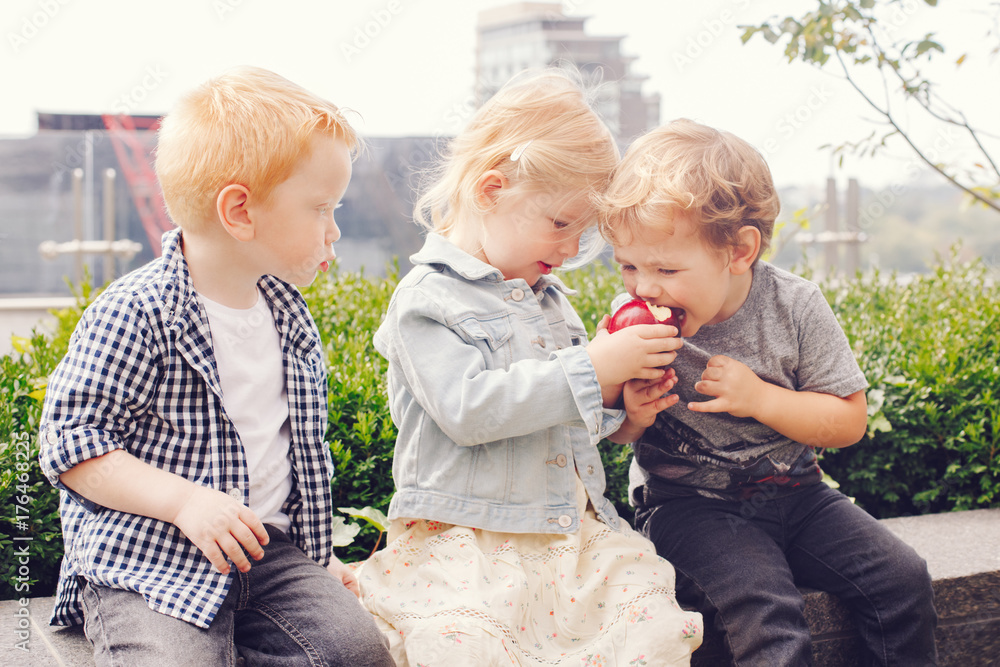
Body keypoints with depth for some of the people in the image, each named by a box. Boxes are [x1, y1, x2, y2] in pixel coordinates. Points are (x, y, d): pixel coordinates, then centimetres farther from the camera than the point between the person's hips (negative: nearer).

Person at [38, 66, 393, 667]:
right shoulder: (136, 313, -13)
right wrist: (185, 499, -24)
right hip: (147, 559, -6)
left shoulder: (289, 314, 9)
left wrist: (318, 553, 19)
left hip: (269, 548, 7)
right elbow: (71, 440, -13)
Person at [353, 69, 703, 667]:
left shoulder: (550, 299, 18)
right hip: (465, 539, -6)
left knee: (656, 615, -14)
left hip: (573, 526, 7)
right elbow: (468, 411, -22)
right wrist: (591, 370, -20)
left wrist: (623, 392, 3)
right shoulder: (428, 300, -8)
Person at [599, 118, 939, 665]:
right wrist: (632, 415, -21)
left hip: (790, 492, 2)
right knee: (762, 607, -28)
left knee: (902, 576, -8)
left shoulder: (796, 308, -11)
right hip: (687, 502, -2)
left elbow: (848, 420, -7)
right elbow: (613, 433, 3)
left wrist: (760, 397, -21)